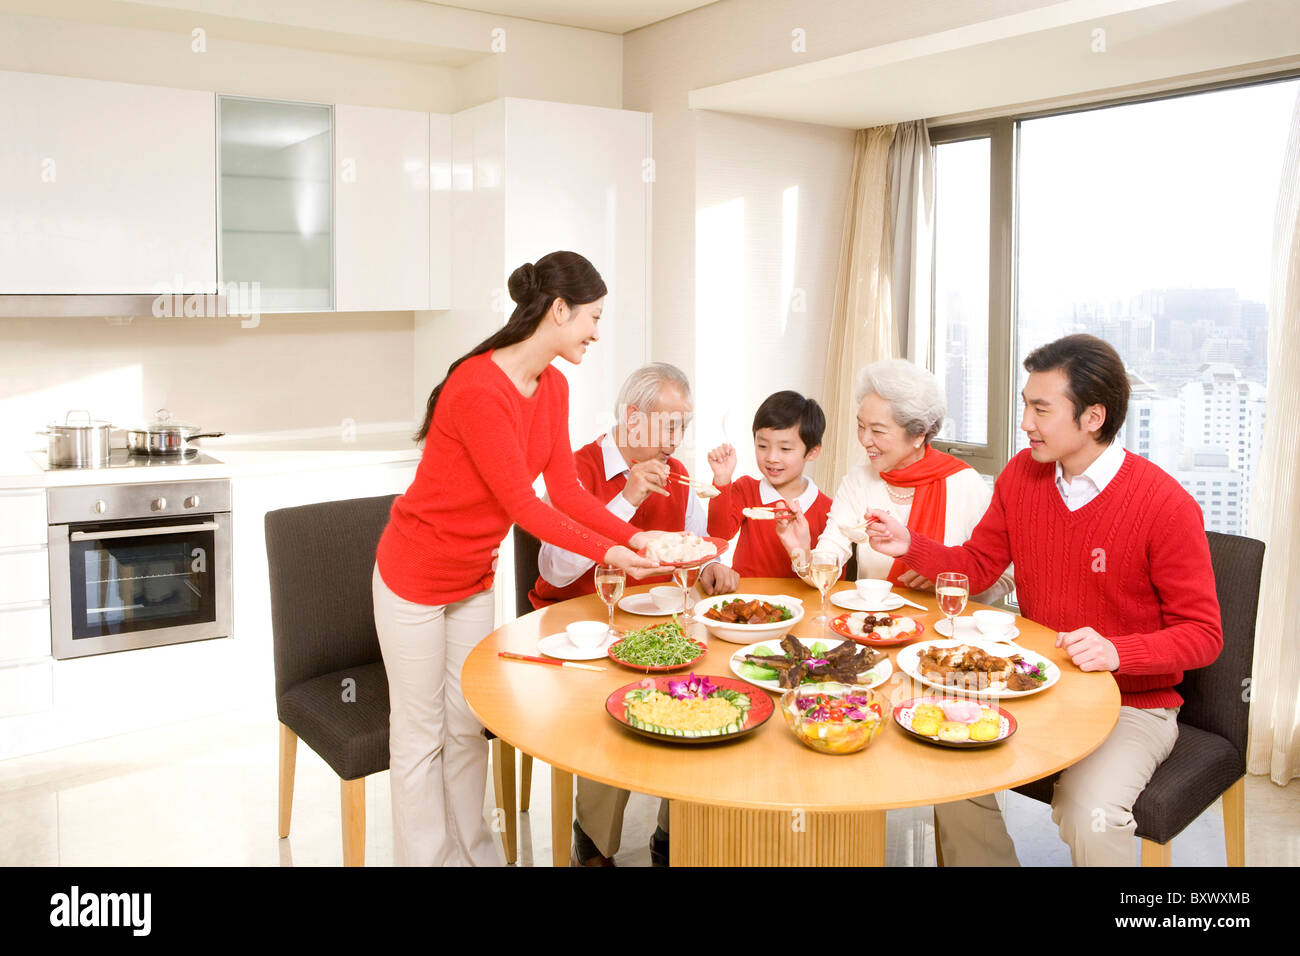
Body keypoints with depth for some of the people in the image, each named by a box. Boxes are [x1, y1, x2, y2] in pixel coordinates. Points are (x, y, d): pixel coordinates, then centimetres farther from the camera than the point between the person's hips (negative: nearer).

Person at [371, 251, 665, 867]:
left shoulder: (553, 387, -1)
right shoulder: (477, 390, -28)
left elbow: (565, 490, 0)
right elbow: (521, 504, -25)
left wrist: (633, 537, -11)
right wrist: (606, 553, -23)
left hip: (475, 578, 8)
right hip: (415, 579, -8)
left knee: (469, 724, 16)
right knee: (421, 734, 7)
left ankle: (473, 851, 30)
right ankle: (424, 858, 22)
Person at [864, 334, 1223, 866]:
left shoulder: (1166, 505, -17)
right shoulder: (1022, 474, -1)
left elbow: (1202, 634, -12)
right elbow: (976, 567, 8)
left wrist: (1118, 651, -29)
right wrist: (909, 545, -8)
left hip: (1131, 705, -5)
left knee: (1089, 815, -29)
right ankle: (988, 861, 8)